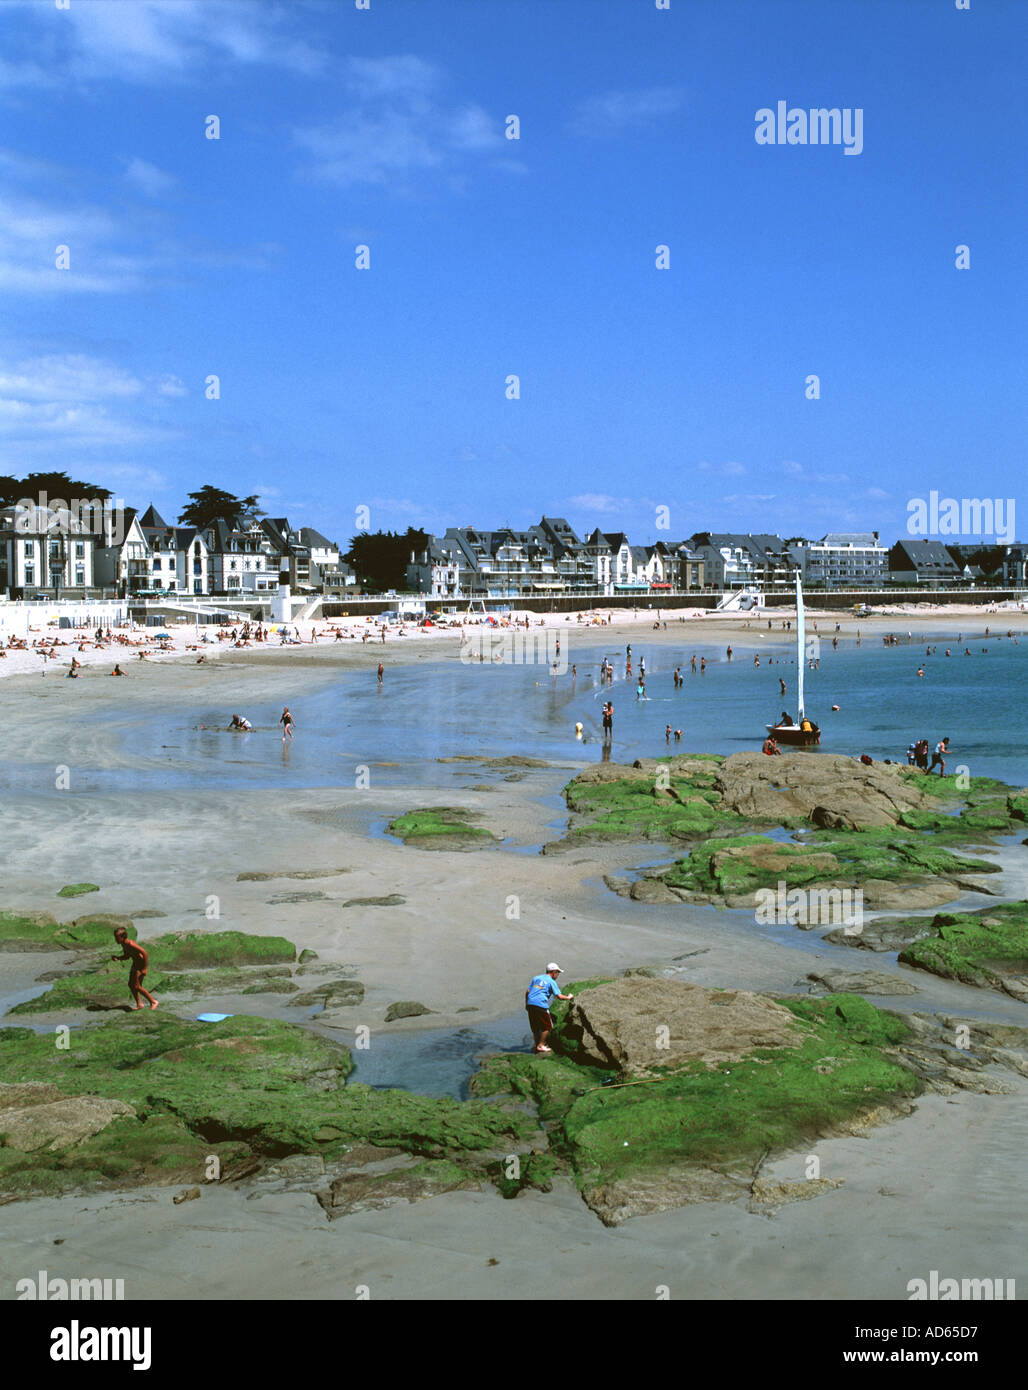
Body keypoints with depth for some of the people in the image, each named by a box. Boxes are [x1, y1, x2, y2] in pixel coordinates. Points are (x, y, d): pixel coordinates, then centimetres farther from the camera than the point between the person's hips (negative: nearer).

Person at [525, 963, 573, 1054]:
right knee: (547, 1026, 8)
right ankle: (540, 1046, 5)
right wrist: (568, 997, 13)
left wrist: (526, 1004, 22)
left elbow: (527, 992, 15)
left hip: (530, 1004, 6)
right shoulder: (551, 982, 3)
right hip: (541, 1006, -6)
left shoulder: (536, 978, 20)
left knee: (535, 1027, 16)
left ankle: (537, 1045, 21)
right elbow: (559, 996, -4)